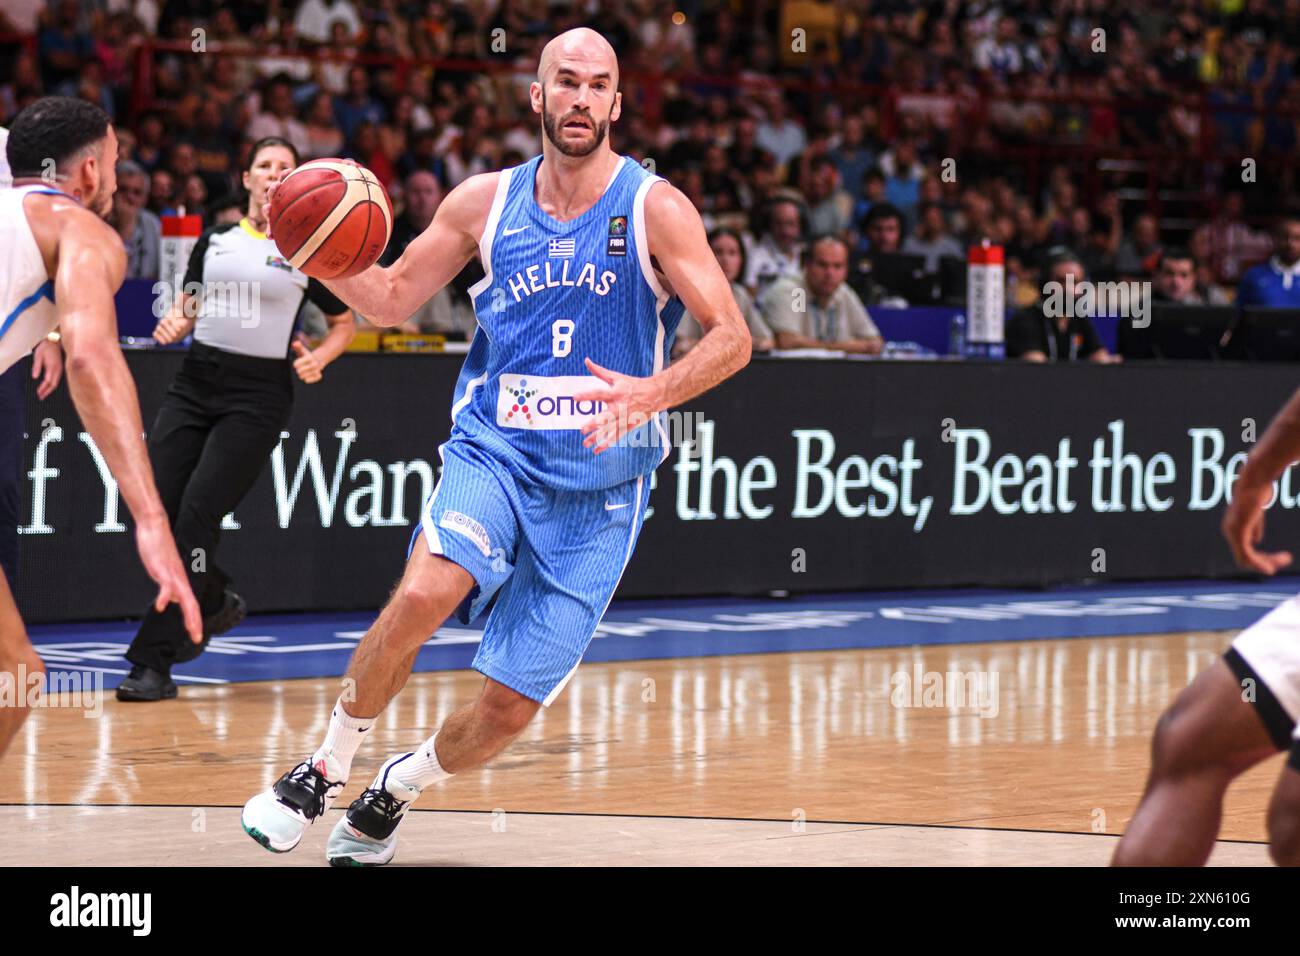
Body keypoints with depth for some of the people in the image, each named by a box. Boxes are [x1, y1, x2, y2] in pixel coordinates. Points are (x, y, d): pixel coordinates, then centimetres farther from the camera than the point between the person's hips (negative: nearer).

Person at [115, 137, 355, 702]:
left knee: (197, 514, -16)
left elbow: (344, 322, 11)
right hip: (196, 380, 4)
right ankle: (216, 600, 25)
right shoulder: (213, 241, 12)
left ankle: (154, 664, -14)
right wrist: (174, 325, -4)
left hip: (259, 393, -4)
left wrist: (318, 358, -8)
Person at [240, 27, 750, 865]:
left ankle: (397, 791, 31)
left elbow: (732, 338, -10)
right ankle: (326, 770, -10)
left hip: (597, 487, -1)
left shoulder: (655, 210, -7)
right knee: (424, 593, -31)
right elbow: (392, 298, 12)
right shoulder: (485, 202, 2)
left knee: (511, 707, -1)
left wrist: (653, 394, -28)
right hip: (493, 450, 1)